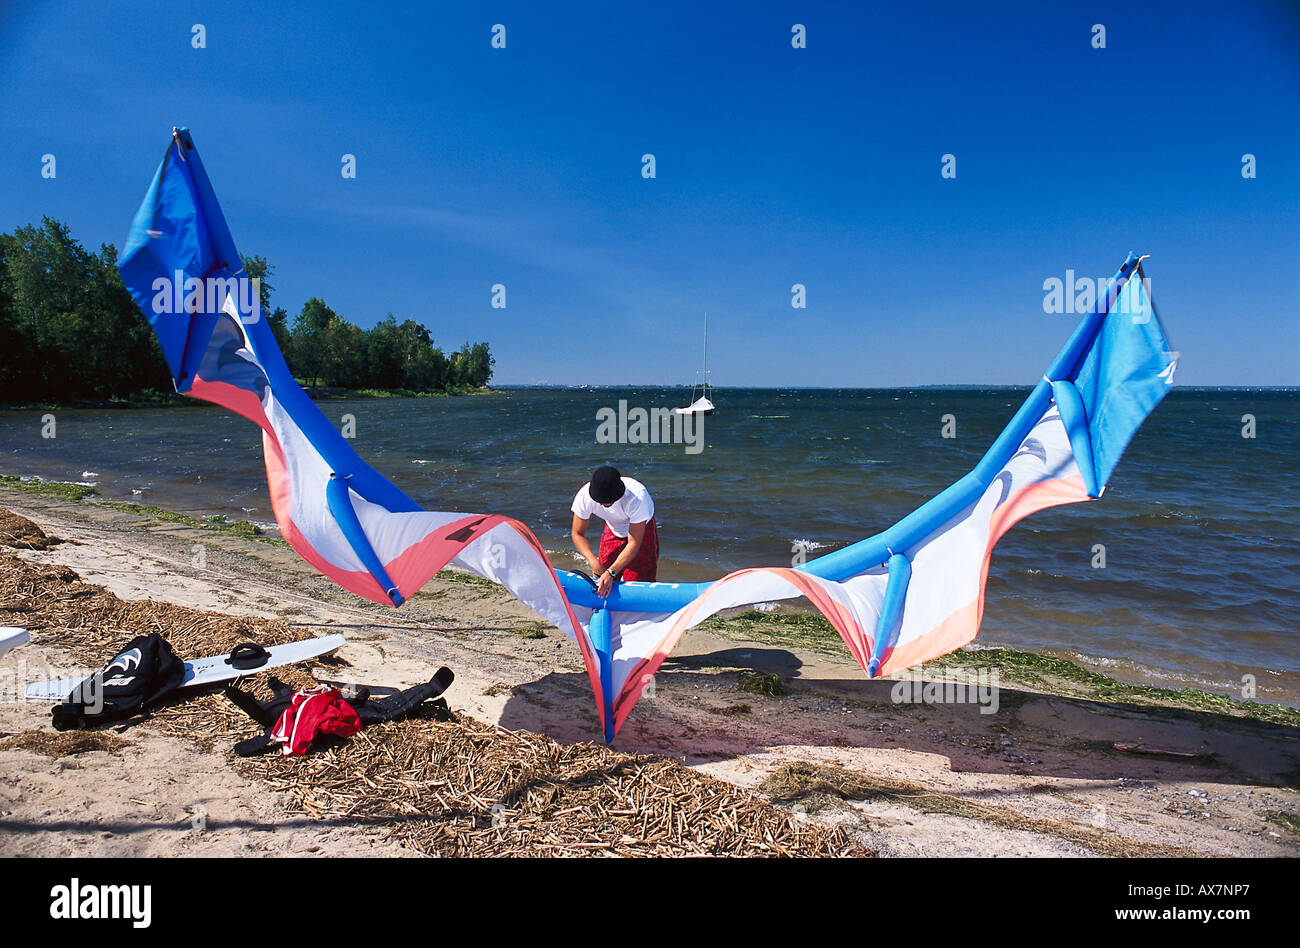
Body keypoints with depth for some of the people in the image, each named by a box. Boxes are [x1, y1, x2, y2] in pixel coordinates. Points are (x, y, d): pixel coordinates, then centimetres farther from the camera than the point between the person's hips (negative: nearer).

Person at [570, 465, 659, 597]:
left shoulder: (637, 497, -41)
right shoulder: (584, 497, -31)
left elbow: (634, 543, -36)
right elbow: (577, 534, -20)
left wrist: (611, 572, -42)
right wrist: (593, 561, -35)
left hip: (642, 530, -3)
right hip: (613, 530, 3)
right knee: (602, 583, 2)